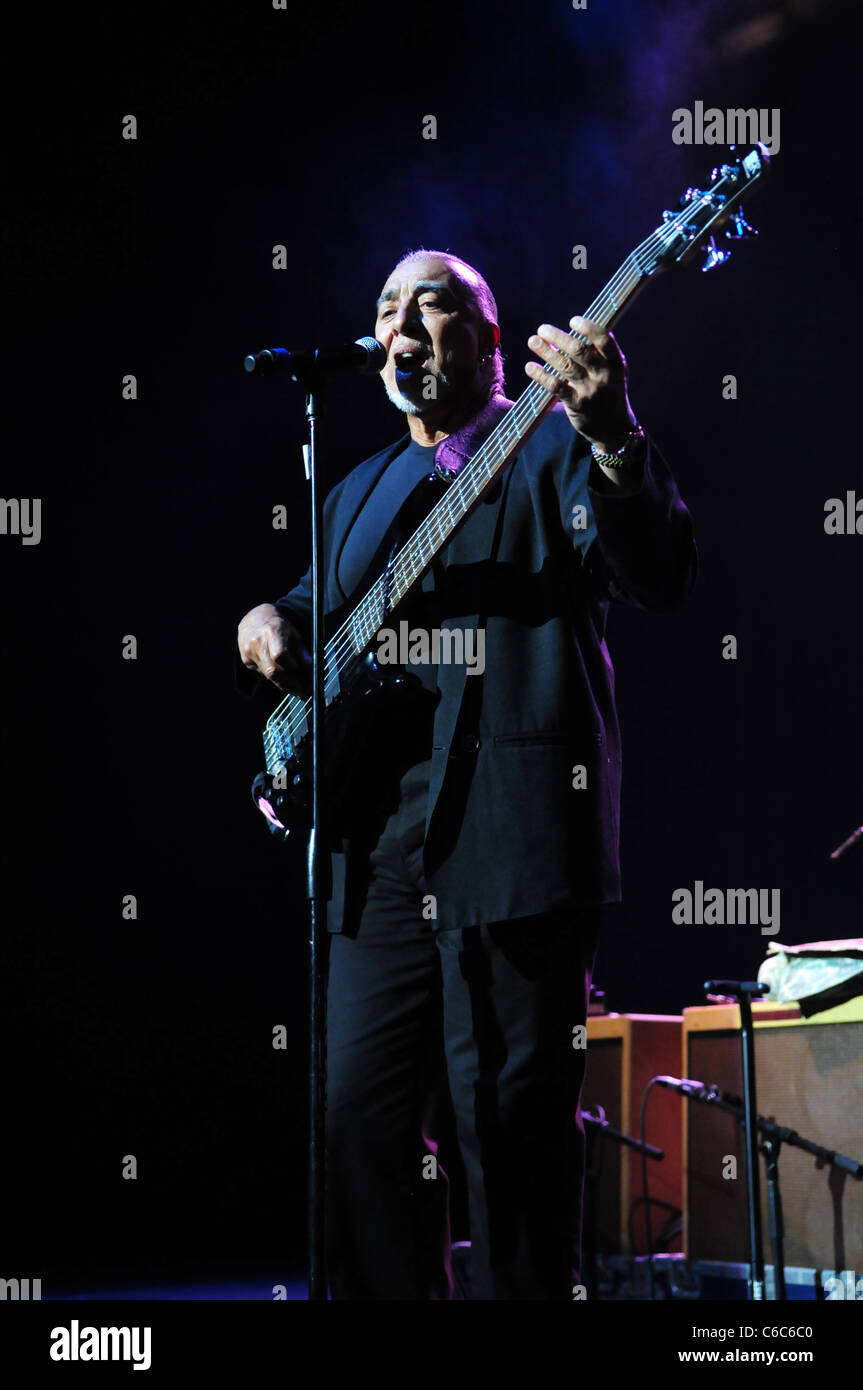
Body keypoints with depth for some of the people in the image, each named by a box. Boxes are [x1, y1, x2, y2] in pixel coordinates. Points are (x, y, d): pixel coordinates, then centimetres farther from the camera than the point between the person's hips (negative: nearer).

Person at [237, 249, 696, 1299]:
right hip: (379, 834, 6)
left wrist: (612, 439, -28)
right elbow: (314, 610, 32)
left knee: (511, 1111, -6)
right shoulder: (362, 491, 24)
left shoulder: (554, 447, 5)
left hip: (513, 817, -6)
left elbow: (659, 580, -10)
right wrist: (270, 624, 7)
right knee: (359, 1107, 4)